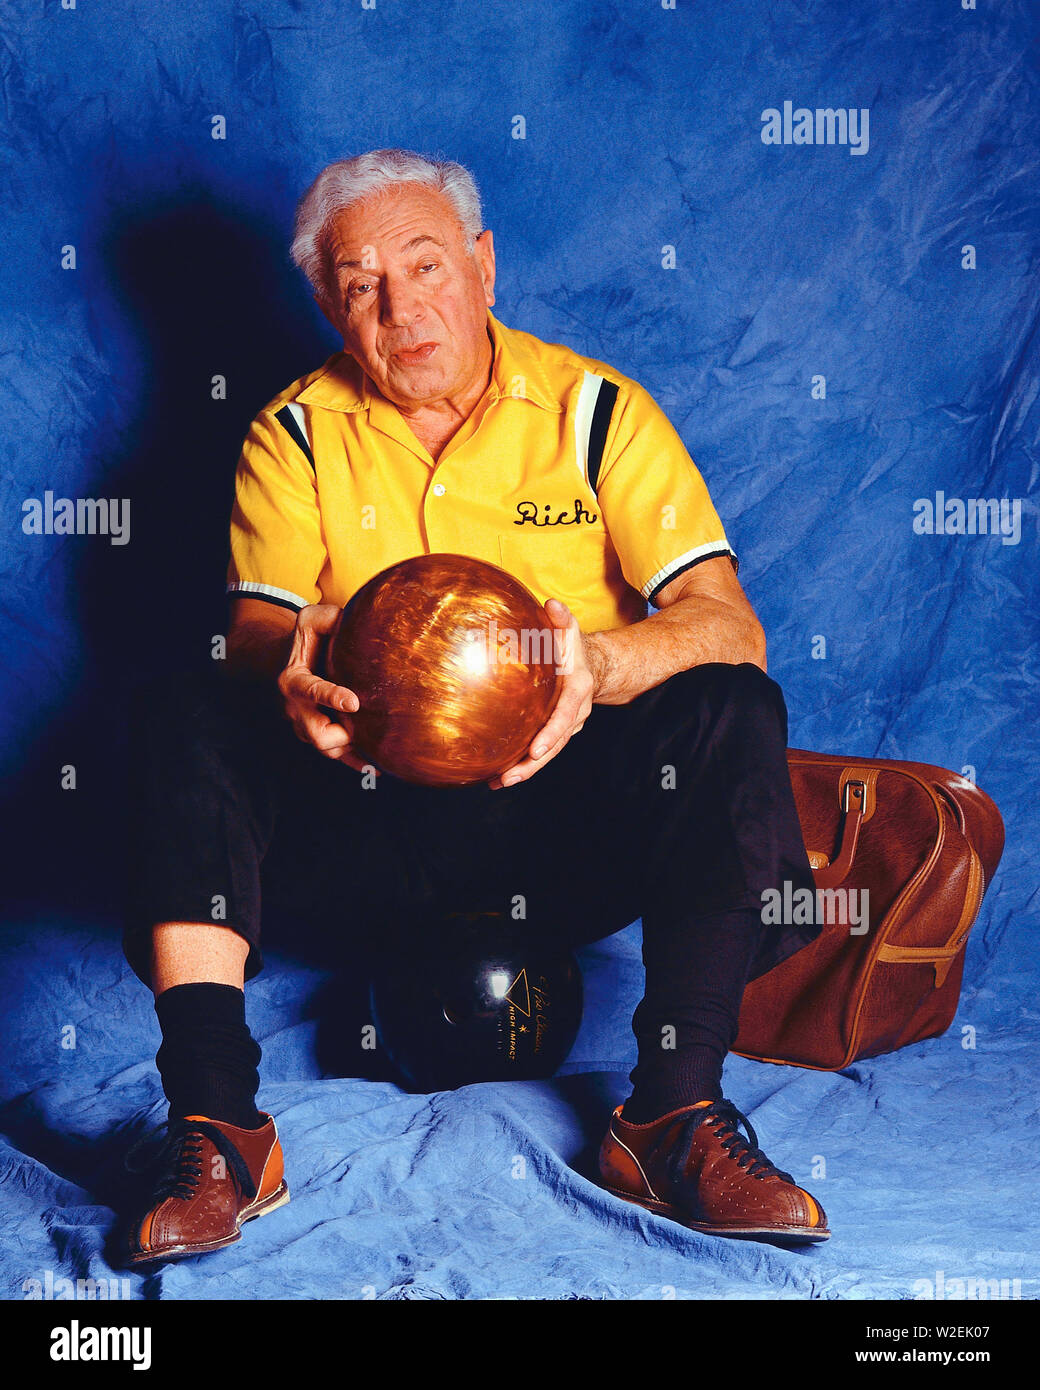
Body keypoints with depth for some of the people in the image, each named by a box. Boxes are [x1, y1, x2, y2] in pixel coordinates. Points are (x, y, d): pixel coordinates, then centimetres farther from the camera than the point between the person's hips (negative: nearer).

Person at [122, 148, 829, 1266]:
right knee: (187, 727, -22)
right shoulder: (298, 432, 6)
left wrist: (601, 665, -33)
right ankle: (217, 1131, -25)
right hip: (371, 816, 1)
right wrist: (292, 664, -32)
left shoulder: (597, 410, 1)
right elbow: (254, 626, -6)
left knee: (731, 714, -27)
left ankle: (675, 1115, -25)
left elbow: (728, 625, -10)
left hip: (572, 806, -1)